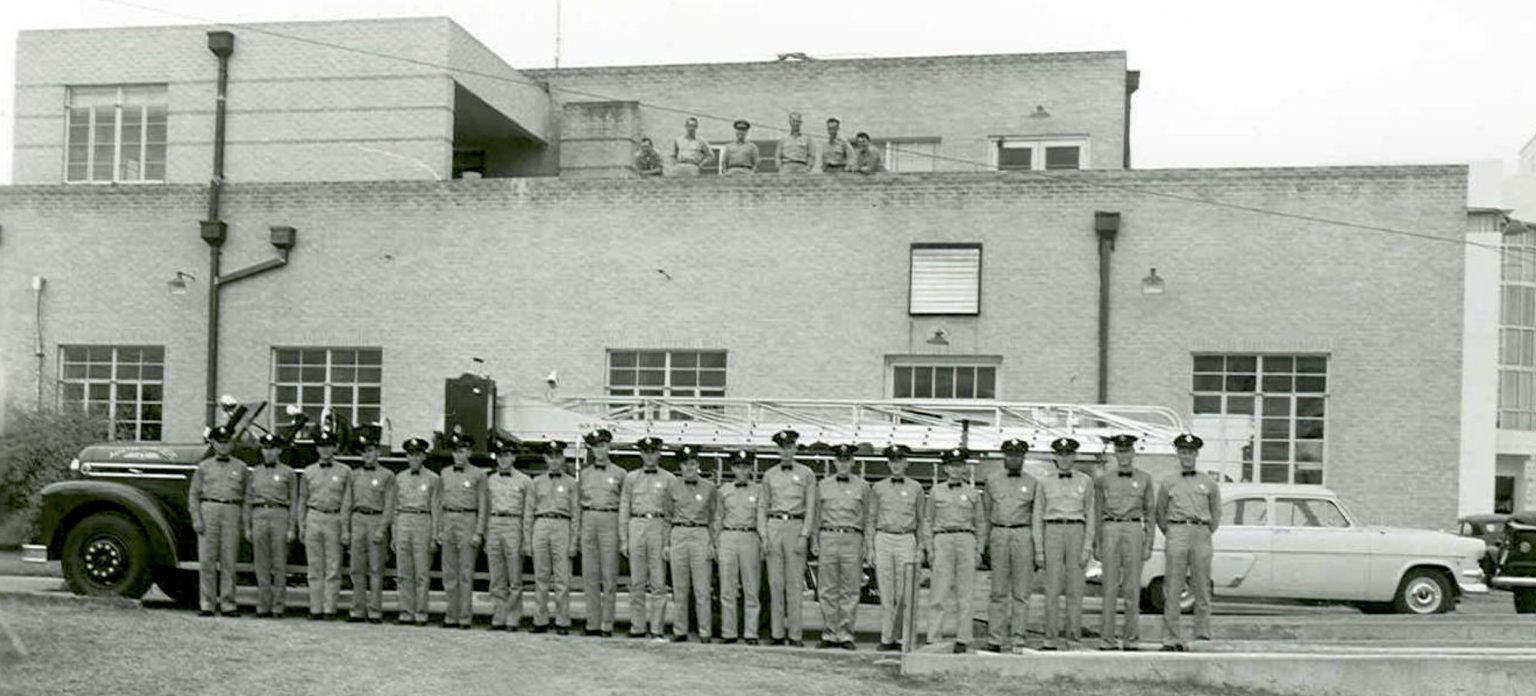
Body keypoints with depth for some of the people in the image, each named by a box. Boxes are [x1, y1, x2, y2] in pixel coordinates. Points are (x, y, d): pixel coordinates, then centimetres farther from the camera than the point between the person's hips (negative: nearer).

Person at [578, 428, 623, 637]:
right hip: (588, 522, 3)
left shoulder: (619, 474, 5)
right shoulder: (584, 474, 13)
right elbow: (577, 504, 16)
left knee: (609, 576, -3)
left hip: (610, 521, -3)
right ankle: (592, 624, 8)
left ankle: (607, 625, 2)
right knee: (589, 576, 3)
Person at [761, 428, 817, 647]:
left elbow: (810, 507, 3)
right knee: (775, 582, 1)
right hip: (774, 525, 2)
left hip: (796, 525, -2)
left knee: (795, 583, -4)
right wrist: (764, 535, 4)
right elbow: (764, 506, 14)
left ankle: (795, 635, -1)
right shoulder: (769, 475, 13)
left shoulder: (806, 474, 6)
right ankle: (777, 634, 5)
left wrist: (804, 535, -7)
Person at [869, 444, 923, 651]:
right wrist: (869, 546, 5)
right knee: (886, 594, 0)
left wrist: (921, 549, 5)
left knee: (903, 594, -3)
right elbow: (871, 519, 12)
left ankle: (892, 636, 6)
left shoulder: (915, 488, 8)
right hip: (883, 540, 0)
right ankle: (886, 639, 3)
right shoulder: (878, 488, 9)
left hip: (906, 541, 0)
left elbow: (920, 520, 11)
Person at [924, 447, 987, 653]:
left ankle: (962, 640, 6)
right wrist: (929, 548, 4)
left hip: (966, 540, 1)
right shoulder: (936, 492, 9)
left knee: (965, 594, 1)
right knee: (940, 593, -6)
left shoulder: (972, 493, 10)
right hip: (942, 540, -1)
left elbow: (980, 523, 13)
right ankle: (933, 639, -4)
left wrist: (979, 550, 6)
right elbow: (928, 521, 12)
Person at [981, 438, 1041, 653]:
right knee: (998, 591, 1)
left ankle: (1018, 639, 3)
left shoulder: (1033, 483, 9)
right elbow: (986, 513, 14)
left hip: (1023, 535, -1)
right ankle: (996, 639, 4)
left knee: (1021, 592, -1)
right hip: (999, 535, 1)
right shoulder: (992, 481, 12)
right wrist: (984, 543, 9)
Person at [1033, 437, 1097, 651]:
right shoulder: (1046, 483, 7)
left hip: (1077, 532, 0)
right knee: (1052, 588, -2)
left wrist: (1087, 547, -4)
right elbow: (1038, 516, 9)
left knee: (1075, 589, 0)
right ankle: (1051, 639, 2)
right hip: (1052, 532, 0)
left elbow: (1090, 515, 4)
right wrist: (1039, 549, 3)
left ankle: (1073, 639, 5)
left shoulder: (1085, 481, 6)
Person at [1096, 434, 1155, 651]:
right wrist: (1097, 544, 6)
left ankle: (1131, 639, 7)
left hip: (1134, 531, 0)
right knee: (1110, 587, -1)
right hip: (1110, 530, 0)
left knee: (1132, 588, 1)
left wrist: (1148, 545, 3)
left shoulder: (1144, 479, 8)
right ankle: (1106, 639, 1)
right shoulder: (1104, 480, 8)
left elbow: (1149, 513, 9)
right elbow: (1098, 513, 11)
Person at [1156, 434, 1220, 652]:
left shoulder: (1209, 483, 12)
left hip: (1201, 534, 1)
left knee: (1202, 588, 0)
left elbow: (1216, 513, 19)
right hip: (1177, 532, -1)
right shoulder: (1168, 483, 10)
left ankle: (1203, 634, 6)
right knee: (1173, 589, -4)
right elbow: (1160, 513, 17)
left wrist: (1207, 533, 12)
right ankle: (1172, 638, -2)